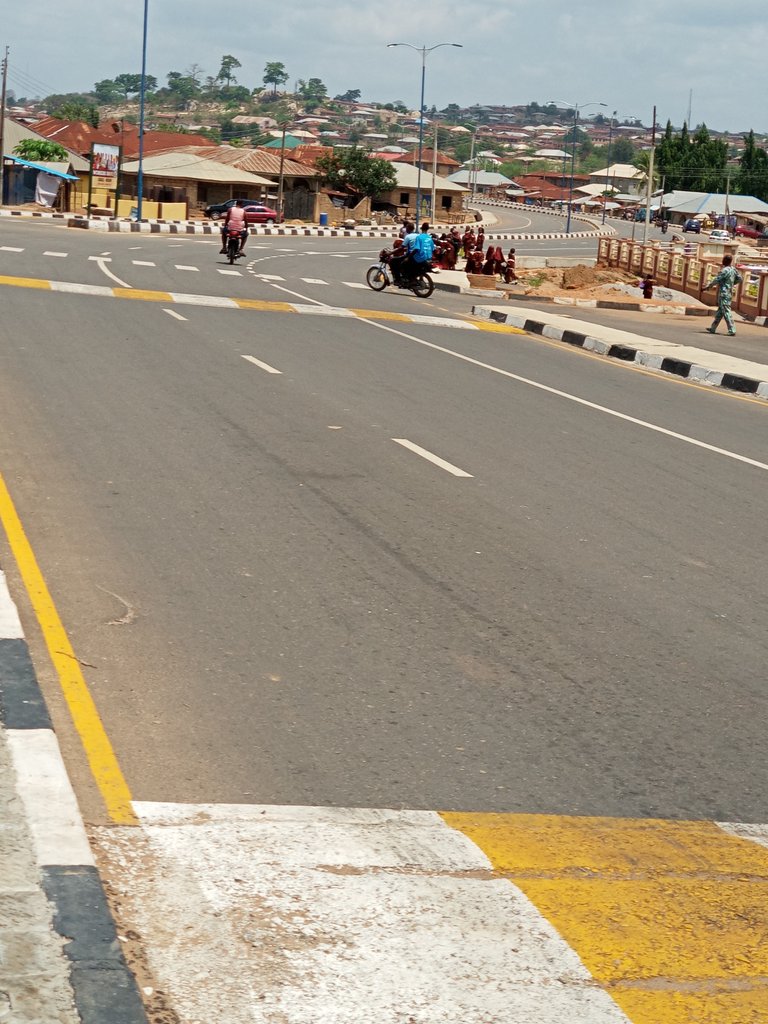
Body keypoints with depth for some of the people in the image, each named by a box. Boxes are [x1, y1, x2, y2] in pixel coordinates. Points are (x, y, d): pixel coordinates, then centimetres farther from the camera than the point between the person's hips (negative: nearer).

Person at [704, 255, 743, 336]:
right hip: (729, 293, 9)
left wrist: (707, 286, -2)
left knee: (726, 312, -7)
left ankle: (732, 330, -10)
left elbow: (716, 280, -14)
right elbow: (740, 279, 16)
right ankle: (713, 328, 21)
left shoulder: (725, 271, -17)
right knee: (719, 312, 14)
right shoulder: (733, 270, 7)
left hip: (724, 294, -9)